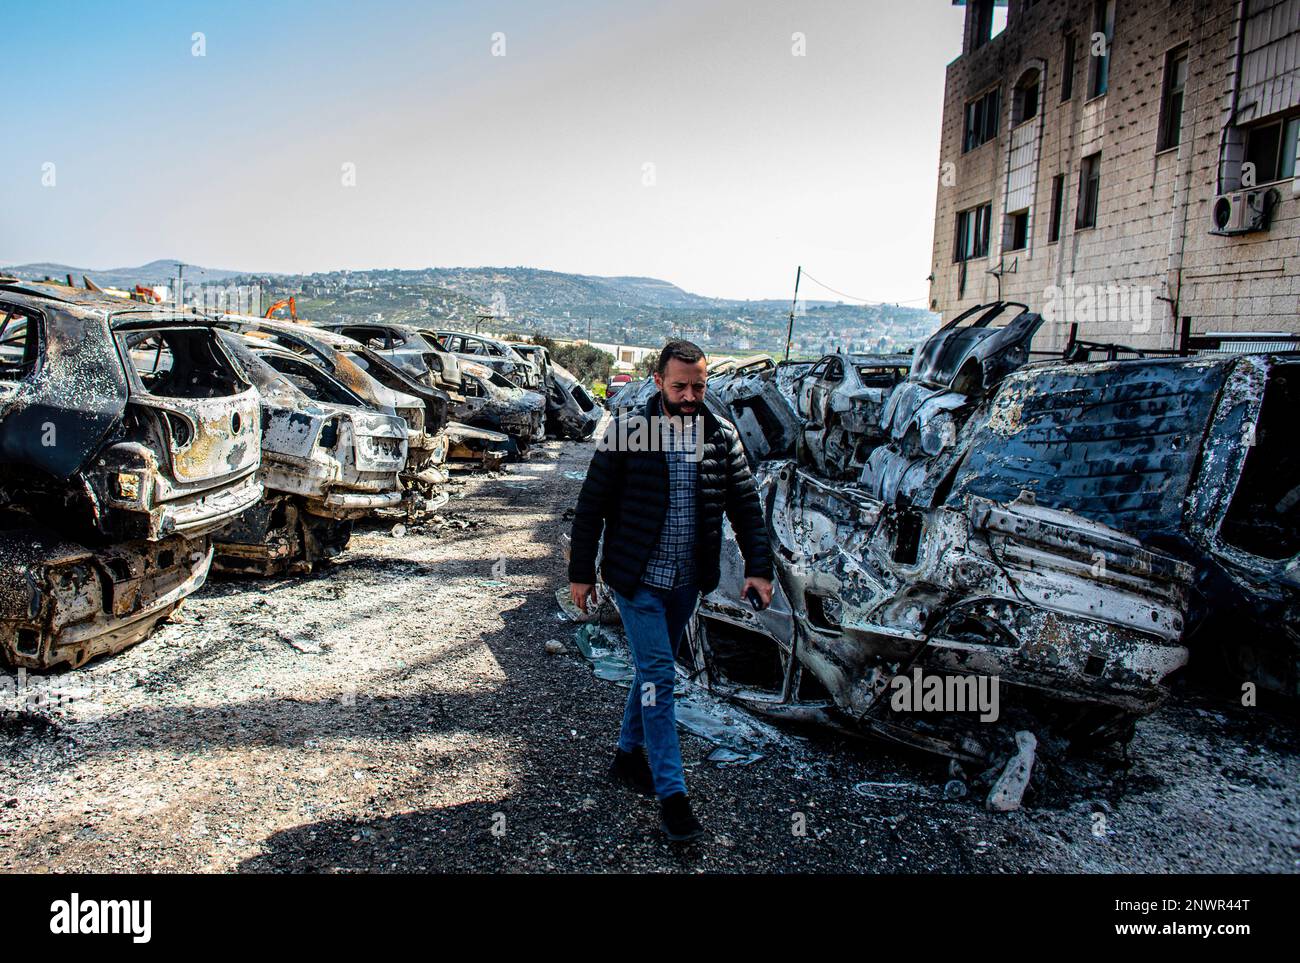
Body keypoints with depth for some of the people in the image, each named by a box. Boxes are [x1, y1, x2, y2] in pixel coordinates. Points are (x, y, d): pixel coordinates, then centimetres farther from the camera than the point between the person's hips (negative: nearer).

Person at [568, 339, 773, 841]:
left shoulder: (721, 434, -1)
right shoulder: (627, 429, -11)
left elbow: (746, 504, 5)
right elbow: (592, 504, -6)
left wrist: (758, 567, -3)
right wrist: (581, 573, -5)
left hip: (687, 578, 4)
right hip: (637, 577, -4)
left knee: (655, 669, 17)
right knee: (657, 673, -5)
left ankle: (628, 753, 37)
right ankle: (671, 792, 4)